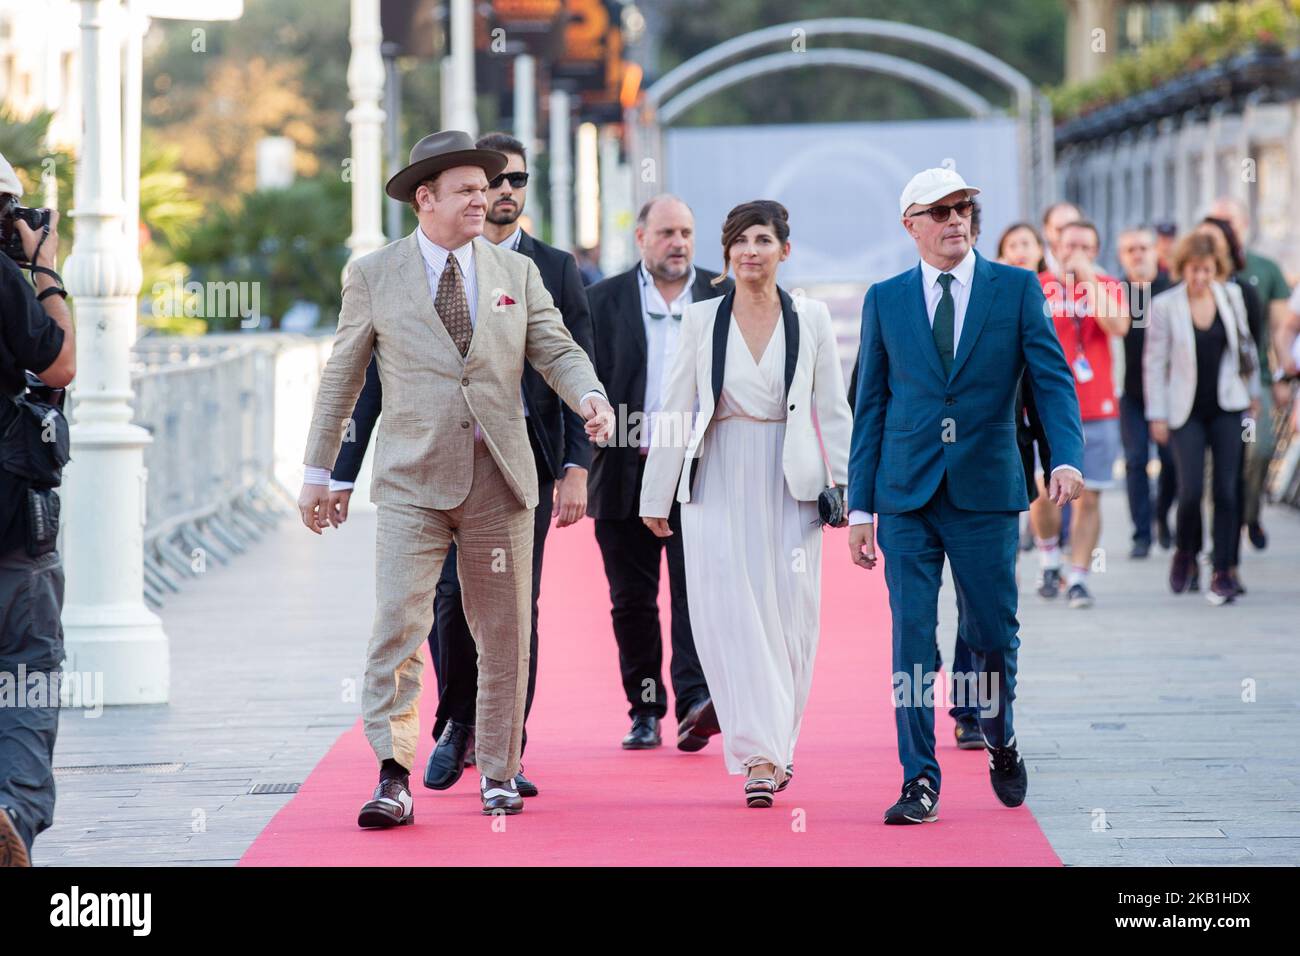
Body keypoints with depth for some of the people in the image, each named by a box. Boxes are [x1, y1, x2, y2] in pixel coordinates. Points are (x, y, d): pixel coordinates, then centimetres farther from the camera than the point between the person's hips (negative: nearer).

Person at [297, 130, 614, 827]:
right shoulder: (374, 276, 5)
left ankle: (498, 773, 21)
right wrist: (318, 470, 8)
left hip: (499, 482, 3)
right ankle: (393, 779, -15)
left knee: (504, 638, 8)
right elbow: (341, 378, 9)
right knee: (398, 626, -15)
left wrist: (590, 398, -16)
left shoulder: (517, 273, 11)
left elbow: (557, 351, 6)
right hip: (412, 483, -3)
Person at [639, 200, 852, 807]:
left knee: (788, 615, 0)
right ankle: (760, 755, -9)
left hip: (789, 483, 0)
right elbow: (674, 410, 7)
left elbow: (833, 411, 7)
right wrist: (655, 495, 6)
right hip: (719, 482, 0)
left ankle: (778, 742, 18)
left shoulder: (810, 319, 4)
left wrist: (848, 487, 2)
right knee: (730, 614, -8)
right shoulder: (702, 319, 4)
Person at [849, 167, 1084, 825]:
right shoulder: (885, 300, 7)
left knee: (994, 635, 6)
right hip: (907, 498, 1)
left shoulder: (1017, 289, 4)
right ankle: (919, 782, 1)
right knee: (912, 639, -3)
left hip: (986, 493, 0)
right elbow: (870, 406, 9)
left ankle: (1001, 745, 33)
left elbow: (1051, 378, -2)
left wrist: (1067, 457, -20)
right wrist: (860, 505, 4)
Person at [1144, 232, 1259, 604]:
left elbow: (1245, 344, 15)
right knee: (1191, 489, -11)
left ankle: (1223, 572, 4)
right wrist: (1157, 415, -2)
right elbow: (1154, 362, -2)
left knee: (1226, 490, -2)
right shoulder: (1165, 305, -6)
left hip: (1227, 406, 2)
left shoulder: (1231, 296, 3)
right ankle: (1185, 552, 17)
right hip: (1187, 410, -2)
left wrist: (1252, 392, 16)